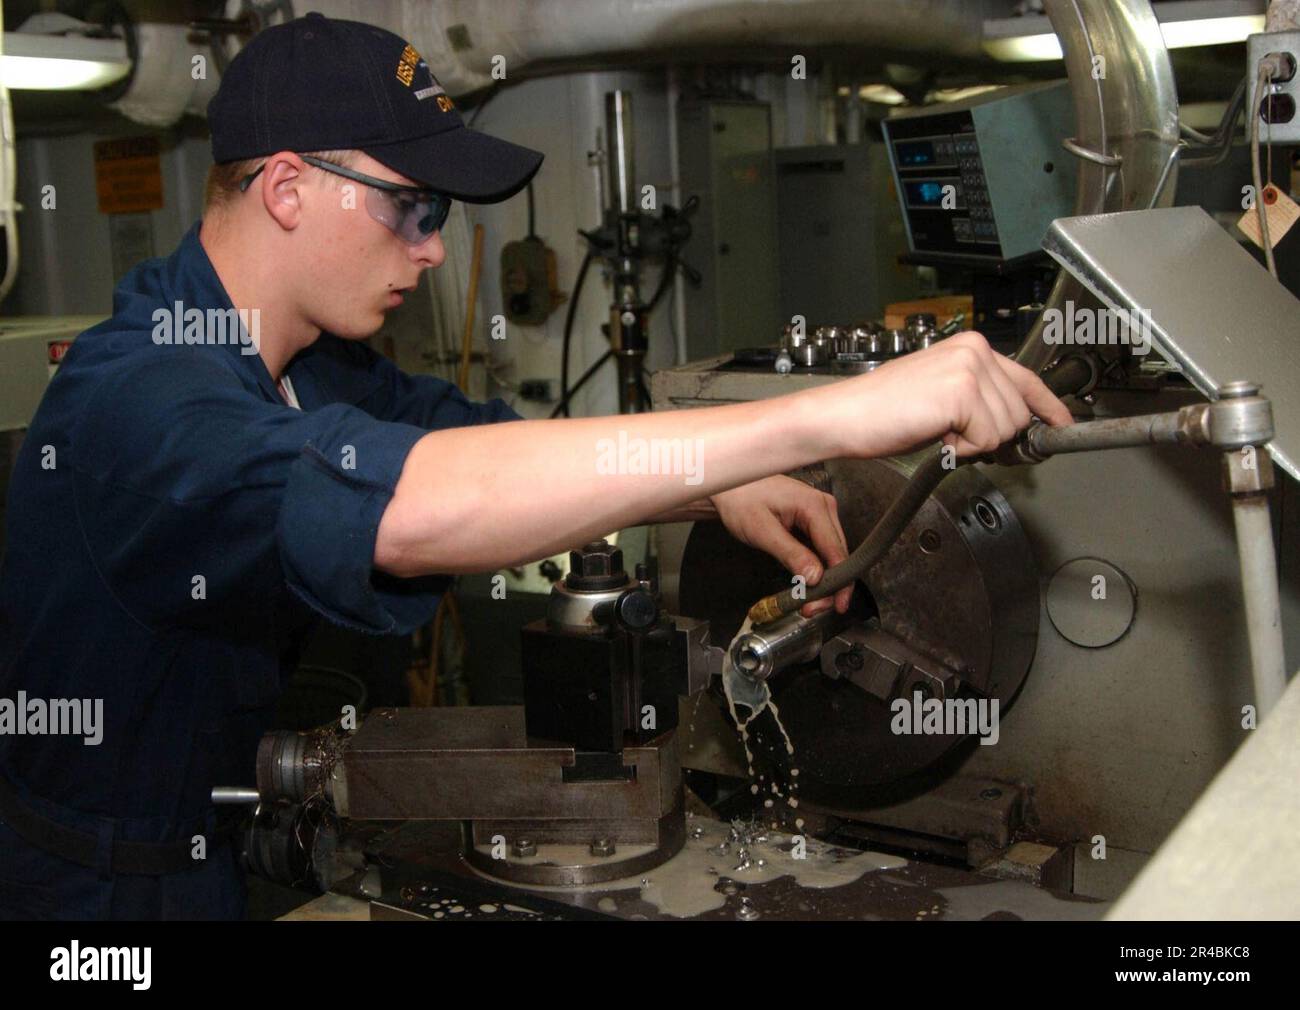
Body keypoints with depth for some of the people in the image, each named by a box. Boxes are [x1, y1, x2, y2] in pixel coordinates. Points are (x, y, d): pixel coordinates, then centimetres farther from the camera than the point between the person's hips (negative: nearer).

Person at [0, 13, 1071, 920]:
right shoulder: (133, 399, -31)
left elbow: (479, 433, 1)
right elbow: (415, 507, -47)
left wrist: (723, 491, -17)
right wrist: (834, 413, -48)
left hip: (227, 828, 7)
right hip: (107, 883, -7)